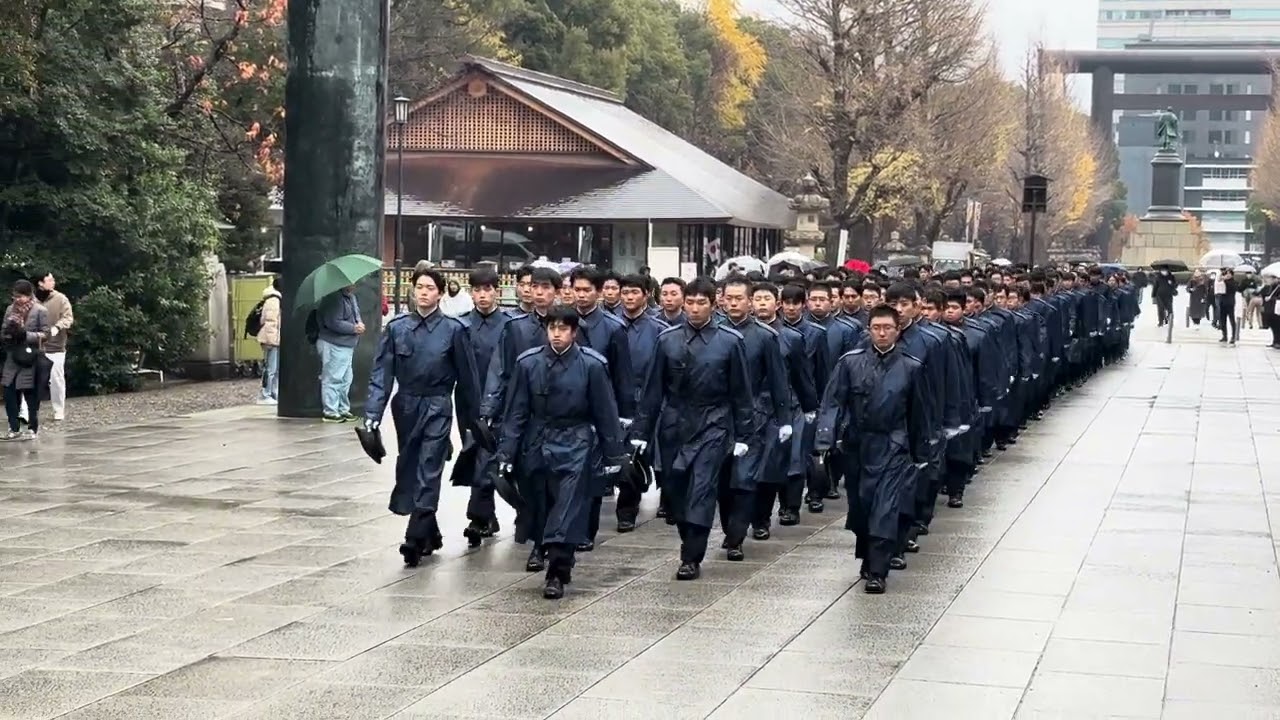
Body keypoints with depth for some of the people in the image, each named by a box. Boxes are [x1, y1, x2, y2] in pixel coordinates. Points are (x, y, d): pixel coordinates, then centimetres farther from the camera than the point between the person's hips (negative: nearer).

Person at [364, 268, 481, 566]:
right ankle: (430, 533, 27)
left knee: (428, 473, -8)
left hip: (437, 408, -4)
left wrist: (471, 418, 3)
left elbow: (467, 377, 0)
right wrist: (373, 414, -11)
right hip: (405, 407, 4)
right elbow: (382, 373, -1)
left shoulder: (453, 329, -5)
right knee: (408, 471, 11)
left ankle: (416, 539, -8)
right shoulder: (396, 328, 1)